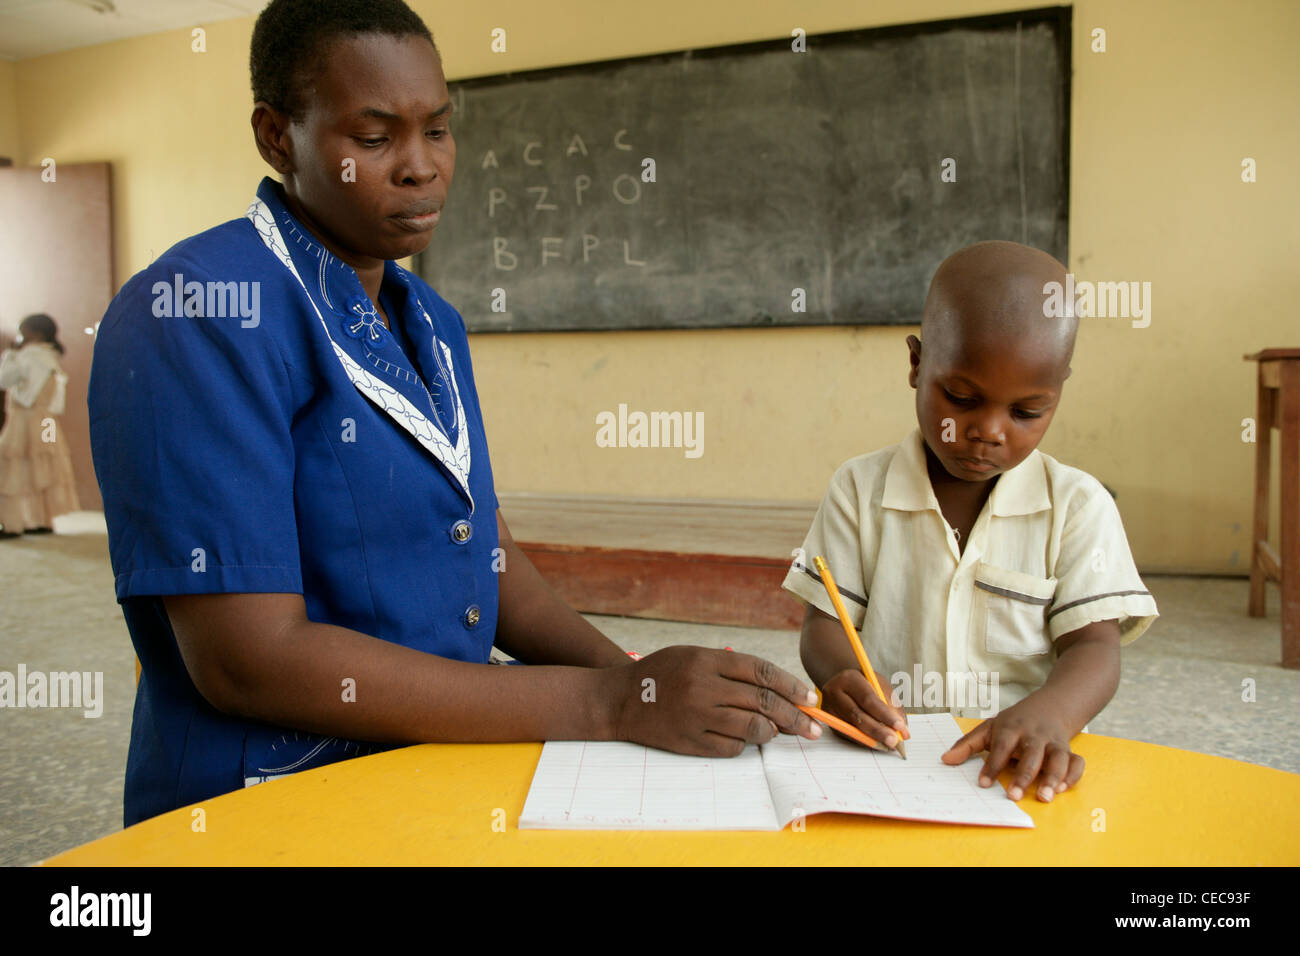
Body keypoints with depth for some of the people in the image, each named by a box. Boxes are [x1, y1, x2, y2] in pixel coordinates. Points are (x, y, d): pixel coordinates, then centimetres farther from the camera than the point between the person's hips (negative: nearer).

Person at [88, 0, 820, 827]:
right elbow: (248, 658, -21)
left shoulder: (434, 324, 11)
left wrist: (635, 678, -6)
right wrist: (604, 705, -22)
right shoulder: (197, 310, -15)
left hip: (444, 770, 7)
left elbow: (483, 550, 11)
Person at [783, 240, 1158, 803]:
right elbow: (824, 622, 2)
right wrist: (841, 678, -22)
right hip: (880, 756, -4)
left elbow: (1094, 646, -4)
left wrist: (1048, 713, -27)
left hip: (1022, 766, 5)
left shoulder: (1078, 505, 4)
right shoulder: (860, 488, 5)